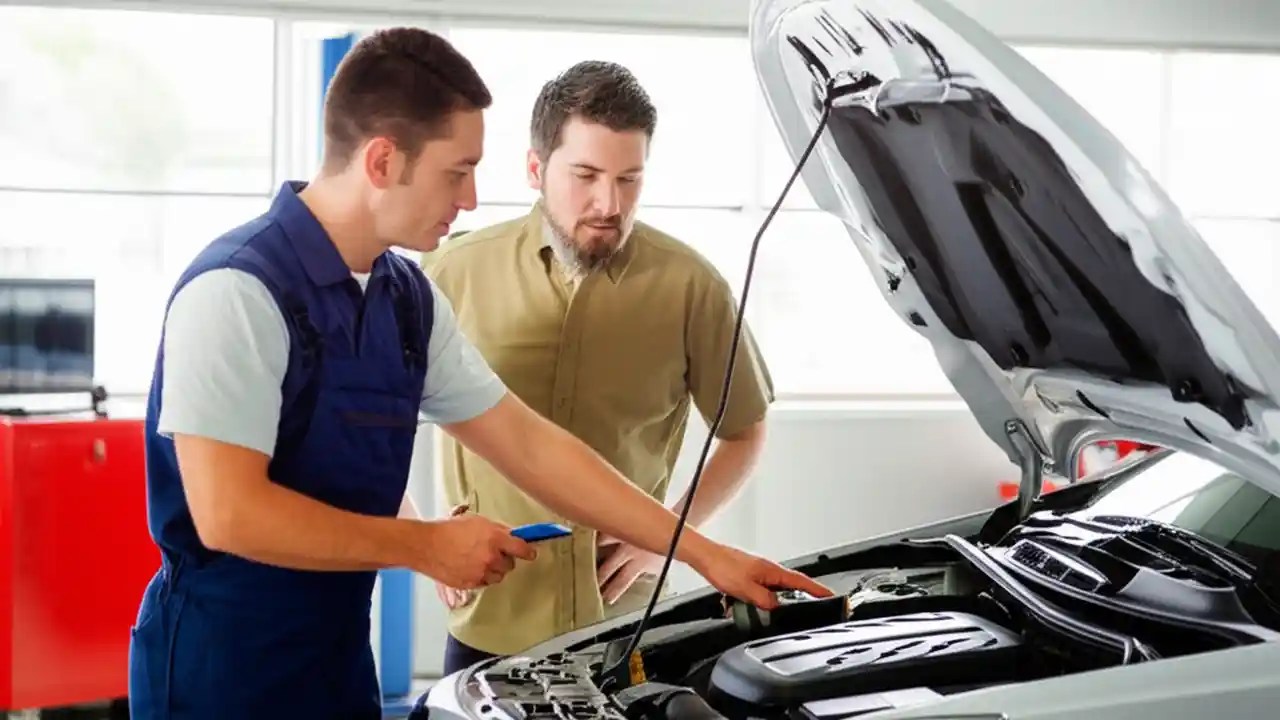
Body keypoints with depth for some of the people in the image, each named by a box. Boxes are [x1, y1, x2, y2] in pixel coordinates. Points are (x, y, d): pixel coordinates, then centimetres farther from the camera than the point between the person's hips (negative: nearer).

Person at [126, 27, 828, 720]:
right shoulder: (237, 291, -20)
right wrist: (426, 546, -17)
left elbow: (529, 445, 6)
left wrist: (704, 554, 4)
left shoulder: (407, 297, 4)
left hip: (339, 650, 8)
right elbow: (228, 514, -25)